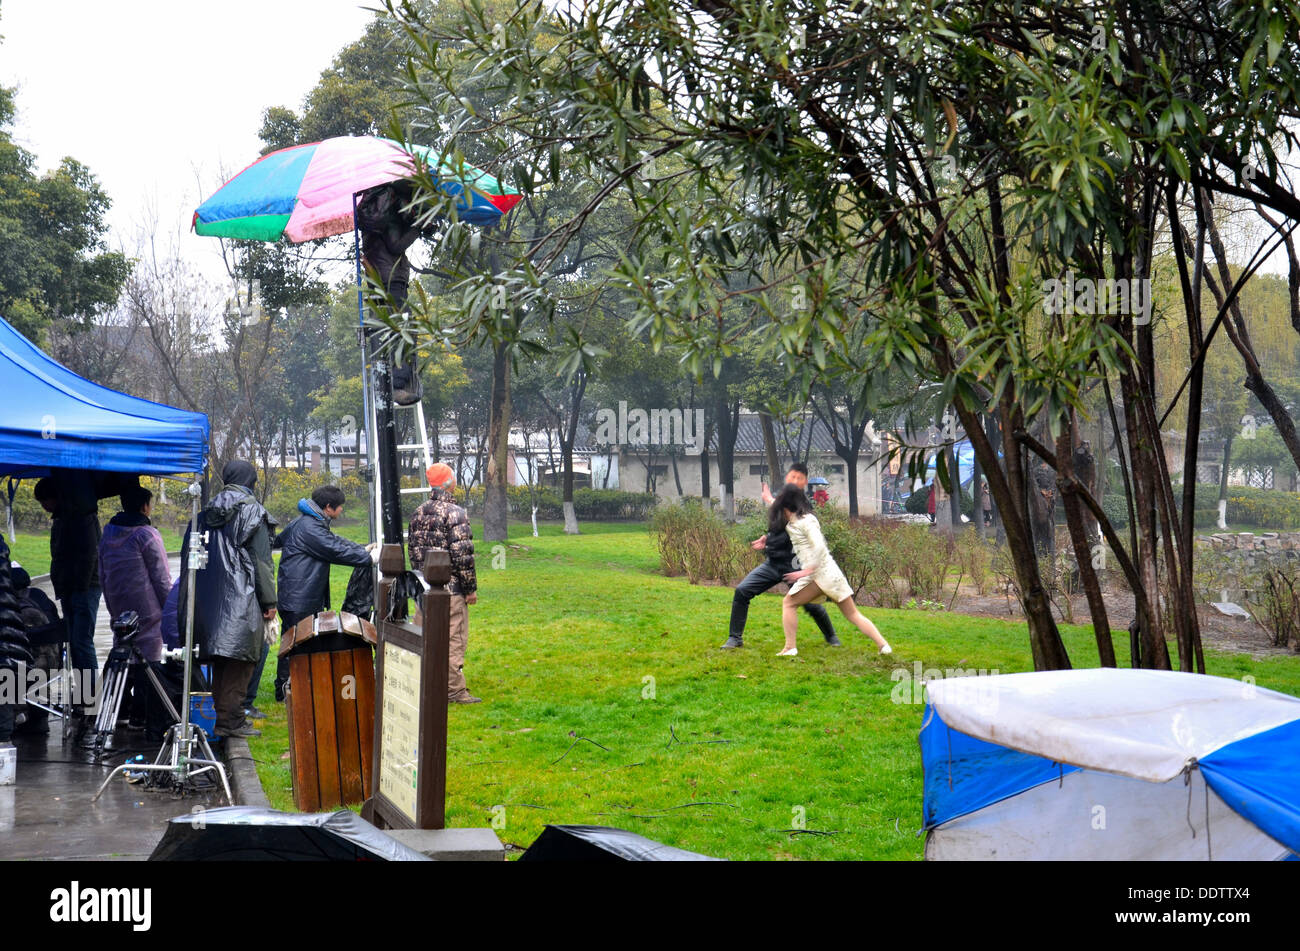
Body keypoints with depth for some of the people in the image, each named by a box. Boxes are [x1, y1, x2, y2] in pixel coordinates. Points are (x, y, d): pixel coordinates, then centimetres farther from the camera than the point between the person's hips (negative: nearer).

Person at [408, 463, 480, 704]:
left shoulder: (418, 514, 8)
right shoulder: (455, 514, -14)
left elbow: (413, 548, 15)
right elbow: (462, 555, -16)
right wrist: (471, 588, -9)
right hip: (452, 589, -7)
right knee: (454, 638, -2)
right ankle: (454, 690, 0)